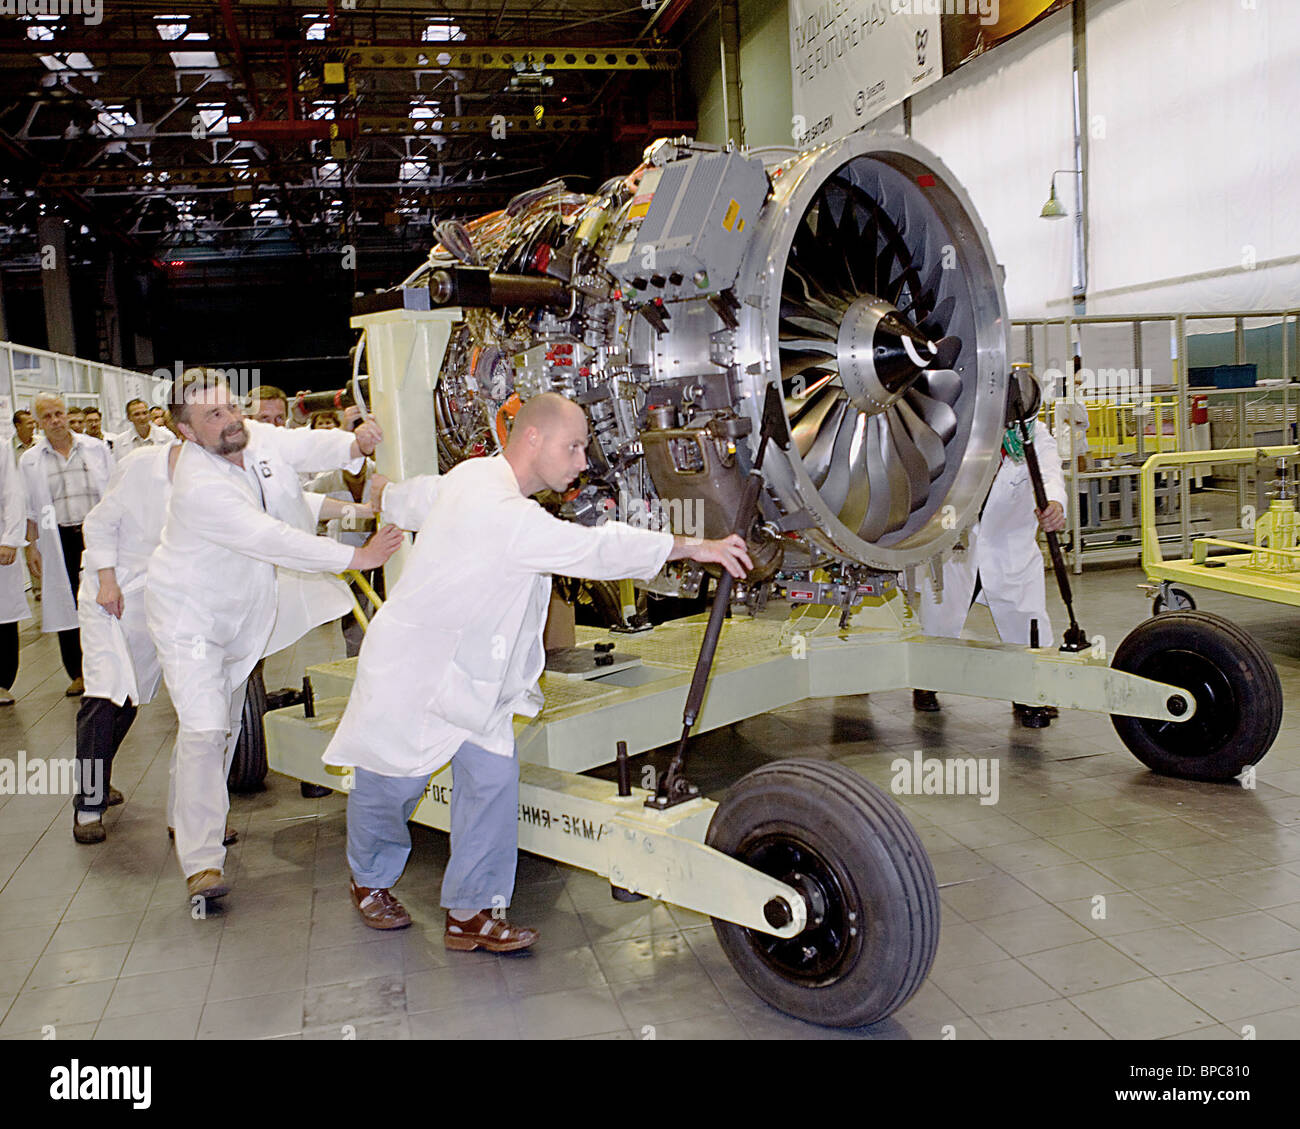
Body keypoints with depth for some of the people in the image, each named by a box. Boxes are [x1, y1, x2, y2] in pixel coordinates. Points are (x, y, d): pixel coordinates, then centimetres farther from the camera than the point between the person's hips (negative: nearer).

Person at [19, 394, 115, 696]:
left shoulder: (96, 448, 6)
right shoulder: (30, 461, 8)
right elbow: (29, 509, 9)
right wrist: (32, 547, 2)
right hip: (59, 540, 1)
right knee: (67, 603, 3)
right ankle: (78, 673, 14)